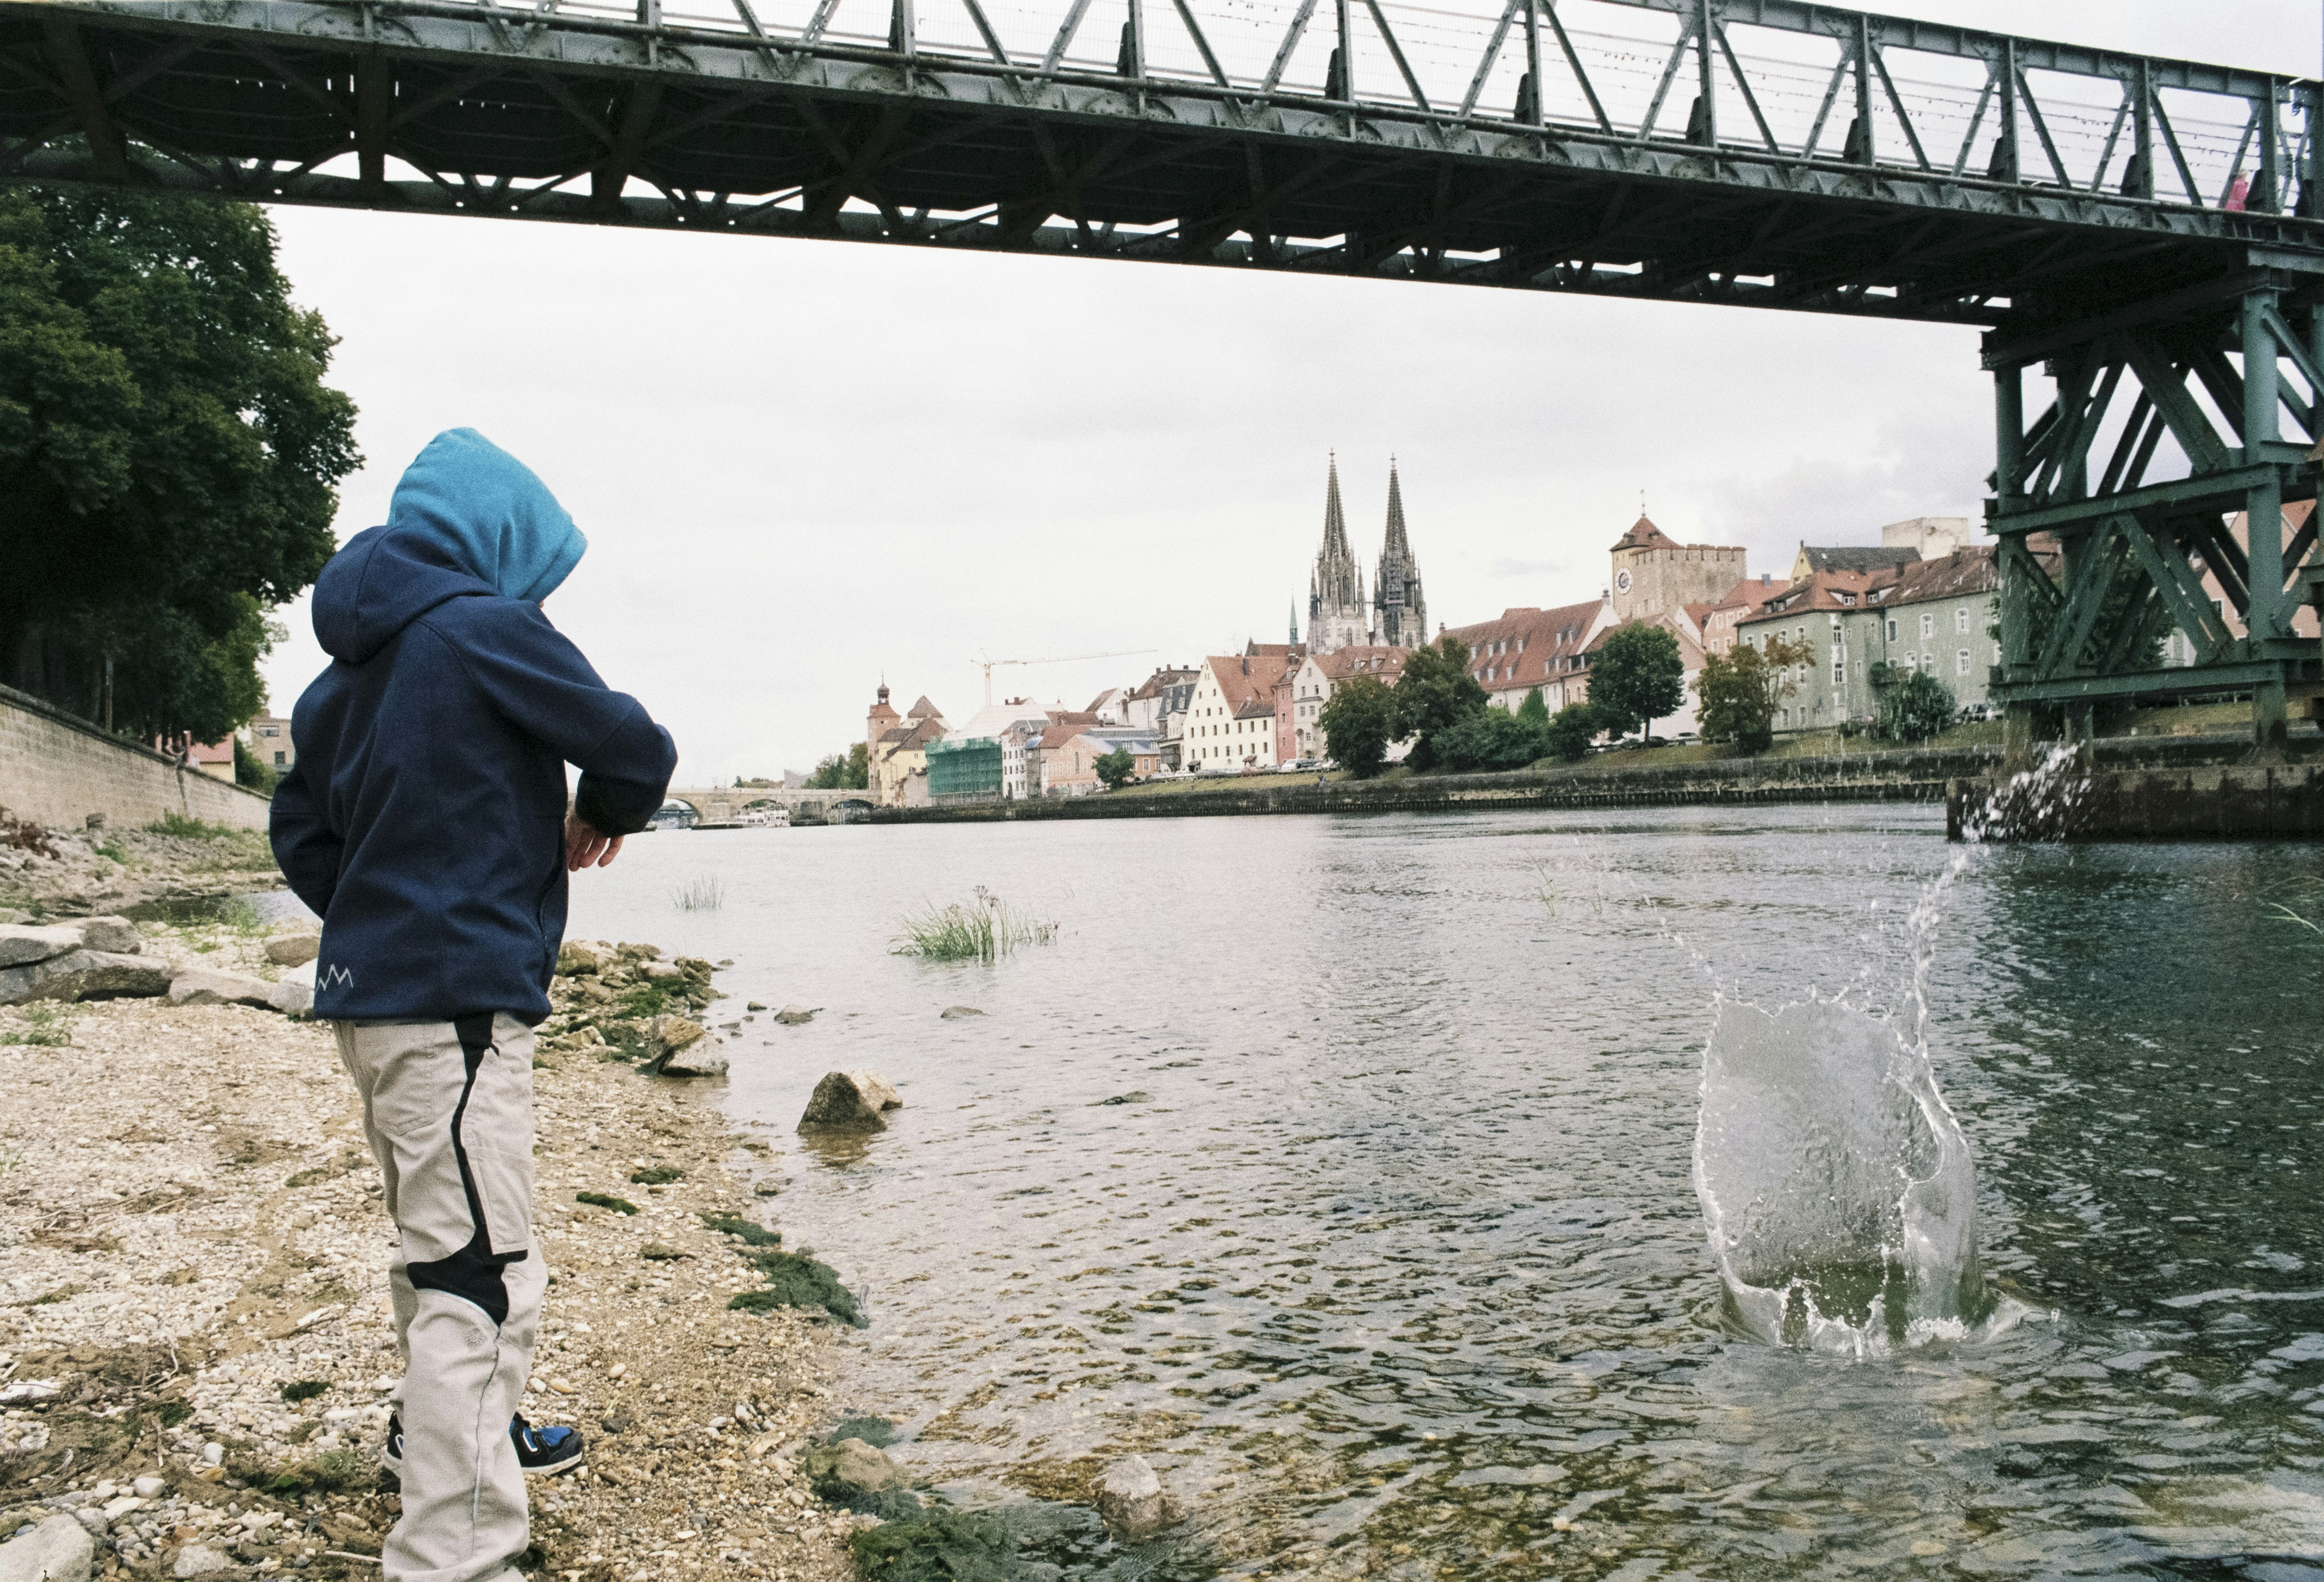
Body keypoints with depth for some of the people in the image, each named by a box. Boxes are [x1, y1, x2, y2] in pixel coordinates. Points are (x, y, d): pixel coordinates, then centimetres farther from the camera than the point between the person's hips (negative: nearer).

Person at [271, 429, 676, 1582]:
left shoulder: (349, 667, 12)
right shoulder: (482, 624, -13)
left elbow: (299, 828, 18)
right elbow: (637, 747, -9)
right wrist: (603, 817, 10)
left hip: (370, 996, 10)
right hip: (456, 1004, -10)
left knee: (438, 1247, 26)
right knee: (481, 1282, -8)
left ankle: (451, 1434, 45)